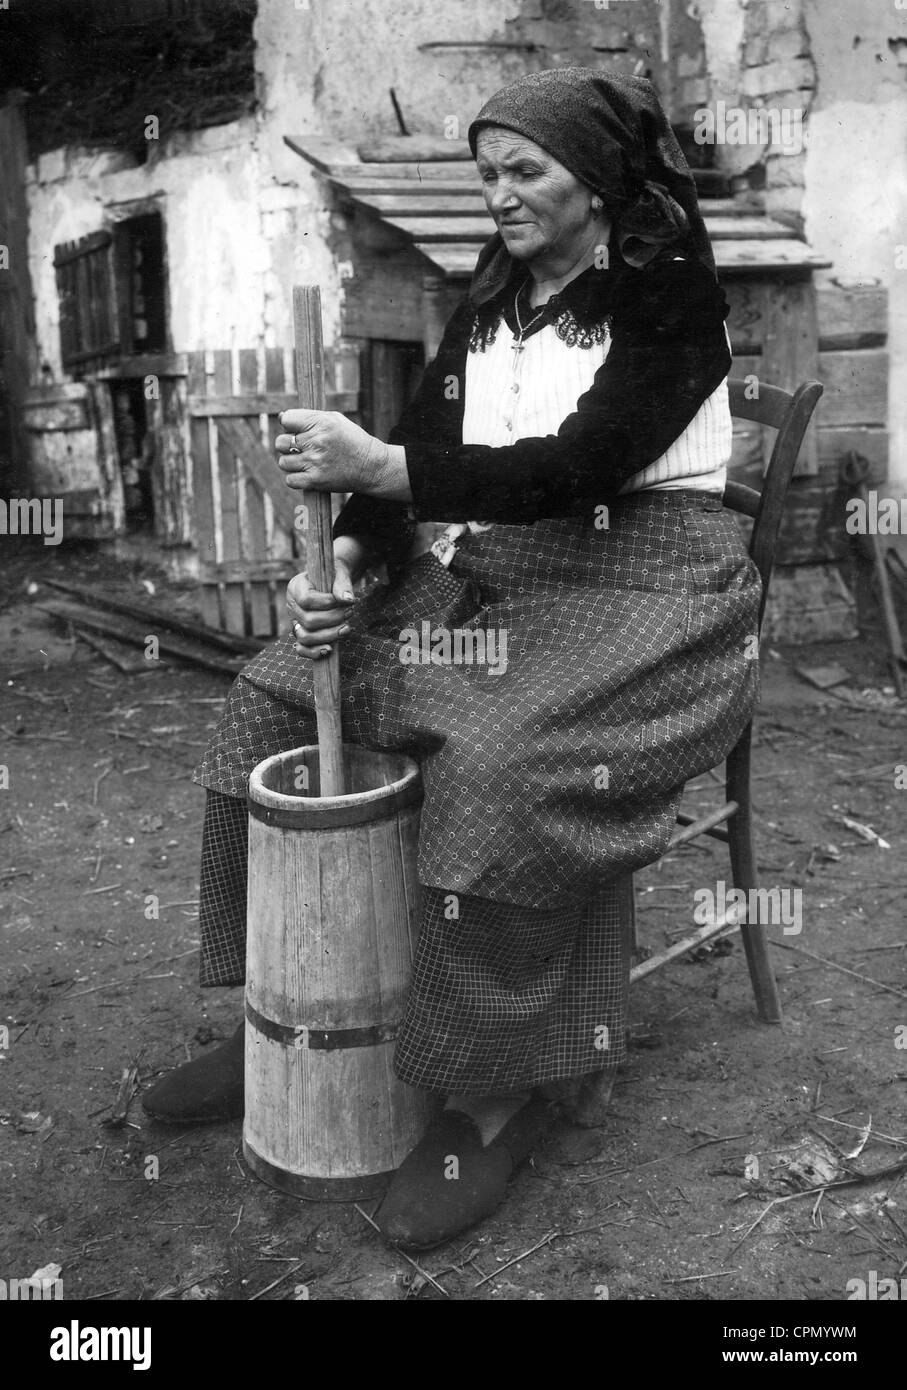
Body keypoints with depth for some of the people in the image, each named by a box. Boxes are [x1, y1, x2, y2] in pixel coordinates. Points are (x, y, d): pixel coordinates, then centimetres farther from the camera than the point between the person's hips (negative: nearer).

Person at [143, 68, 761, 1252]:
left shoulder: (670, 294, -6)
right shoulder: (491, 302, 14)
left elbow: (583, 462, -20)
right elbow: (426, 451, 8)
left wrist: (381, 467, -28)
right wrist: (350, 563, -11)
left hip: (642, 598, -7)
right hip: (495, 579, 8)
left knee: (500, 771, -34)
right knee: (272, 701, -2)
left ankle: (496, 1096, -15)